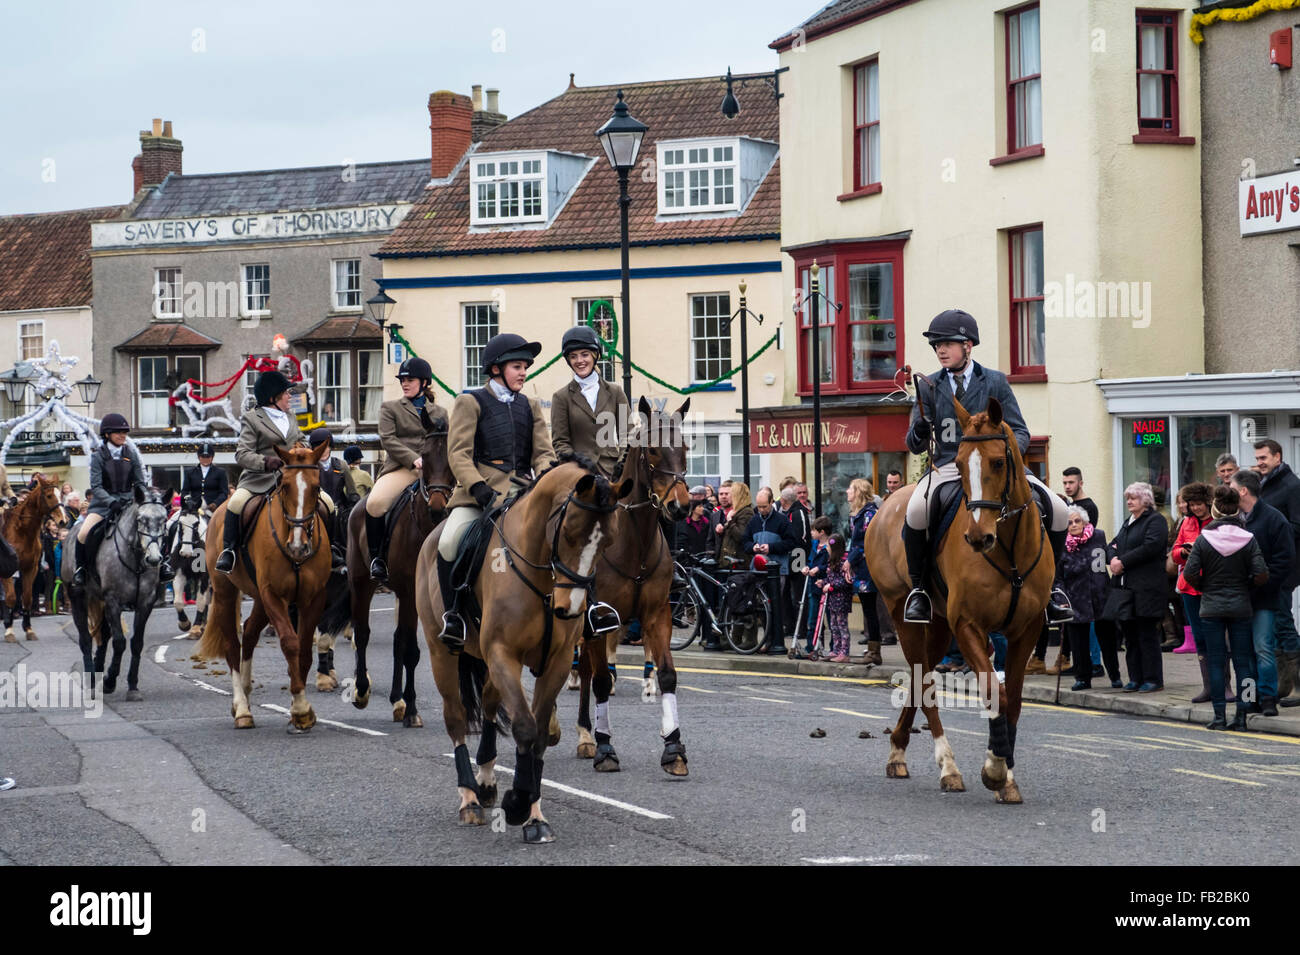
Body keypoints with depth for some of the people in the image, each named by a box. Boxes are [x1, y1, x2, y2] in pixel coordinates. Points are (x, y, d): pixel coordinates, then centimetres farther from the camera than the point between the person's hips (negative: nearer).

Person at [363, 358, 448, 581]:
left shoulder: (439, 413, 21)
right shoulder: (390, 408, 14)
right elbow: (387, 439, 1)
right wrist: (414, 460, -13)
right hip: (400, 468, -2)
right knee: (375, 503, -30)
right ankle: (376, 557, -13)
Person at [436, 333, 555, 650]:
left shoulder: (531, 407, 20)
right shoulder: (471, 402, 6)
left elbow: (544, 453, 13)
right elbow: (458, 454, -3)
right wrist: (480, 489, -18)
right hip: (477, 493, -4)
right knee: (449, 543, -29)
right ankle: (453, 615, -12)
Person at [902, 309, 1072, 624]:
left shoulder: (995, 382, 7)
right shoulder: (930, 386, 9)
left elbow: (1020, 432, 5)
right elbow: (915, 445, 6)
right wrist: (920, 429, -18)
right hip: (948, 466, -1)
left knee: (1058, 511, -18)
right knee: (916, 511, -35)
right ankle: (918, 586, -13)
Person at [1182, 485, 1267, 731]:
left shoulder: (1204, 539, -7)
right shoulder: (1248, 539, -6)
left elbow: (1190, 573, -10)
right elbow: (1261, 575, -11)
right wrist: (1244, 585, 8)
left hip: (1212, 608, -1)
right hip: (1241, 607, 1)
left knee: (1216, 663, 5)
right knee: (1242, 662, 7)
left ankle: (1220, 716, 4)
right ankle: (1241, 715, 5)